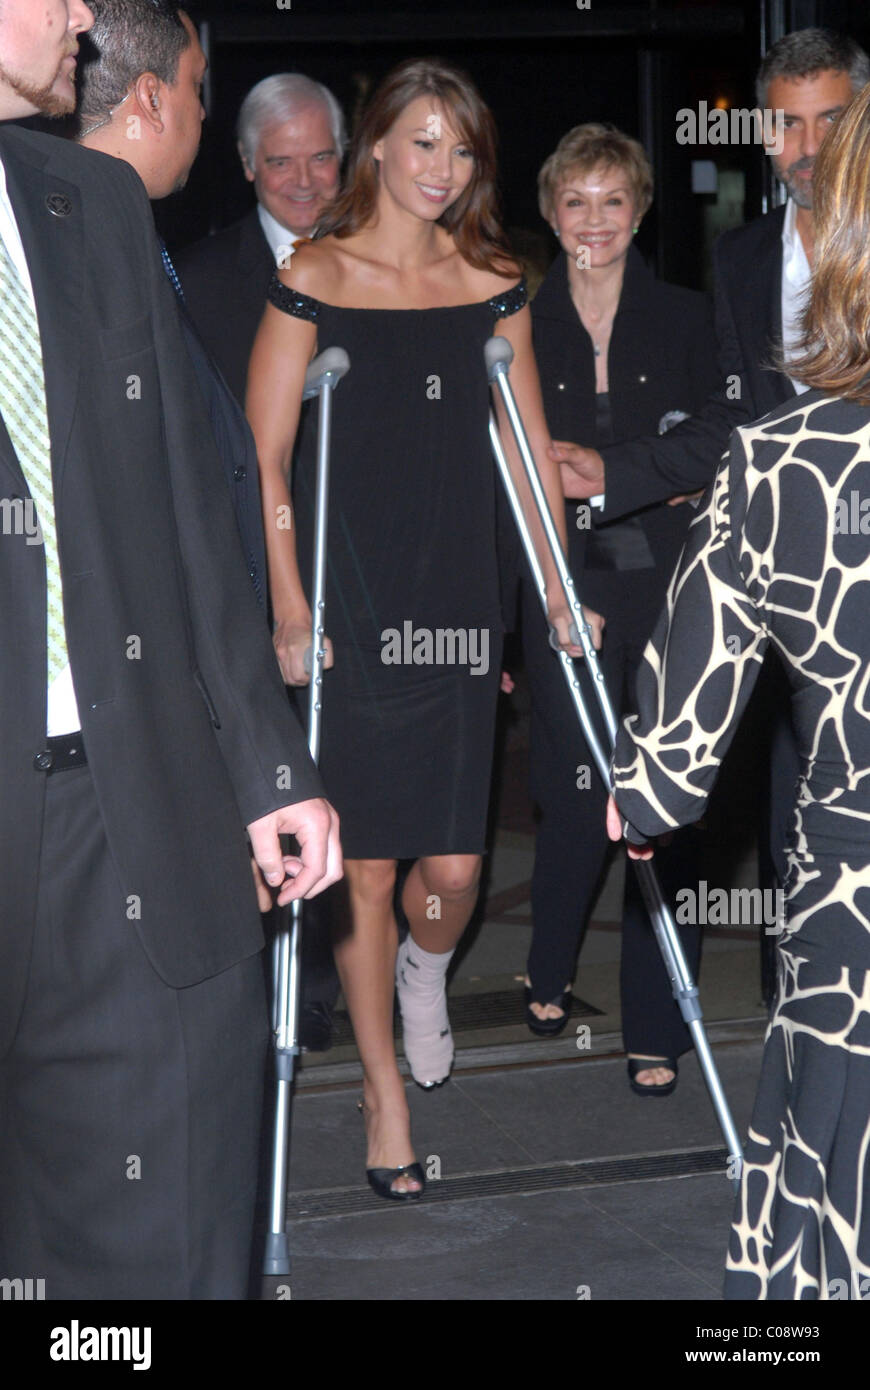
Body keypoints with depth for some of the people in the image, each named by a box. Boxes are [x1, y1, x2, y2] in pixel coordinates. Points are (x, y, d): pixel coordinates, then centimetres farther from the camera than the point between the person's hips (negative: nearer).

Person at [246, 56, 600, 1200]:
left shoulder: (494, 286, 8)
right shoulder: (311, 281, -4)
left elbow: (528, 445, 14)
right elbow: (263, 457, -4)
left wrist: (557, 587, 12)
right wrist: (290, 608, -9)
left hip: (457, 614, 3)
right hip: (347, 622, -3)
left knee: (455, 867, 2)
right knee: (365, 871, 1)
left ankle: (425, 975, 38)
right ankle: (385, 1091, 19)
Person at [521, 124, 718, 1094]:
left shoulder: (685, 320, 6)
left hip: (667, 588, 0)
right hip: (564, 592, 0)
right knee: (575, 796, 2)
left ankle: (657, 1029, 9)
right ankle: (550, 971, 31)